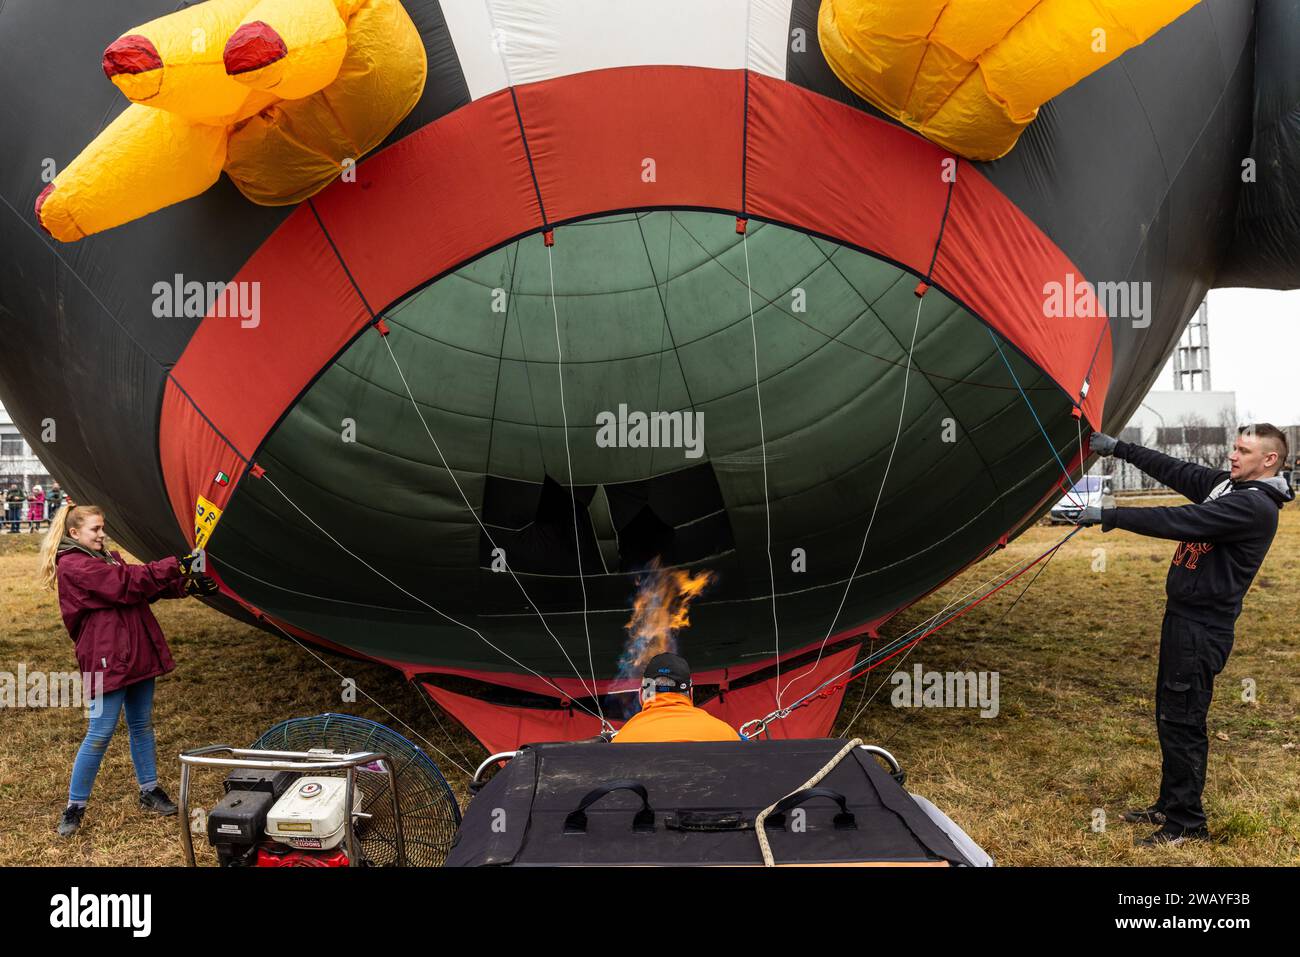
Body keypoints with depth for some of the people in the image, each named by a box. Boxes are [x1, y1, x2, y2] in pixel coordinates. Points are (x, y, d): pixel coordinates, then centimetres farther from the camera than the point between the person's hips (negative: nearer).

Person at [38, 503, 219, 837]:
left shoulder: (108, 558, 16)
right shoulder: (72, 566, -12)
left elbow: (148, 587, 10)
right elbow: (129, 583, -20)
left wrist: (187, 585, -3)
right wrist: (176, 566, -21)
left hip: (137, 652, 9)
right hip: (107, 658, -8)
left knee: (142, 724, 15)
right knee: (101, 733, -3)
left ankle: (150, 790, 26)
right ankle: (75, 806, 11)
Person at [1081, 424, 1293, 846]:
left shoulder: (1254, 505, -19)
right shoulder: (1227, 484, 10)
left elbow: (1182, 522, -24)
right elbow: (1175, 470, 18)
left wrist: (1110, 516, -22)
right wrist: (1119, 448, 17)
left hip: (1203, 629, -9)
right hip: (1184, 617, 10)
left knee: (1182, 722, -4)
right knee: (1169, 716, 16)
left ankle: (1187, 824, 7)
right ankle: (1170, 805, 28)